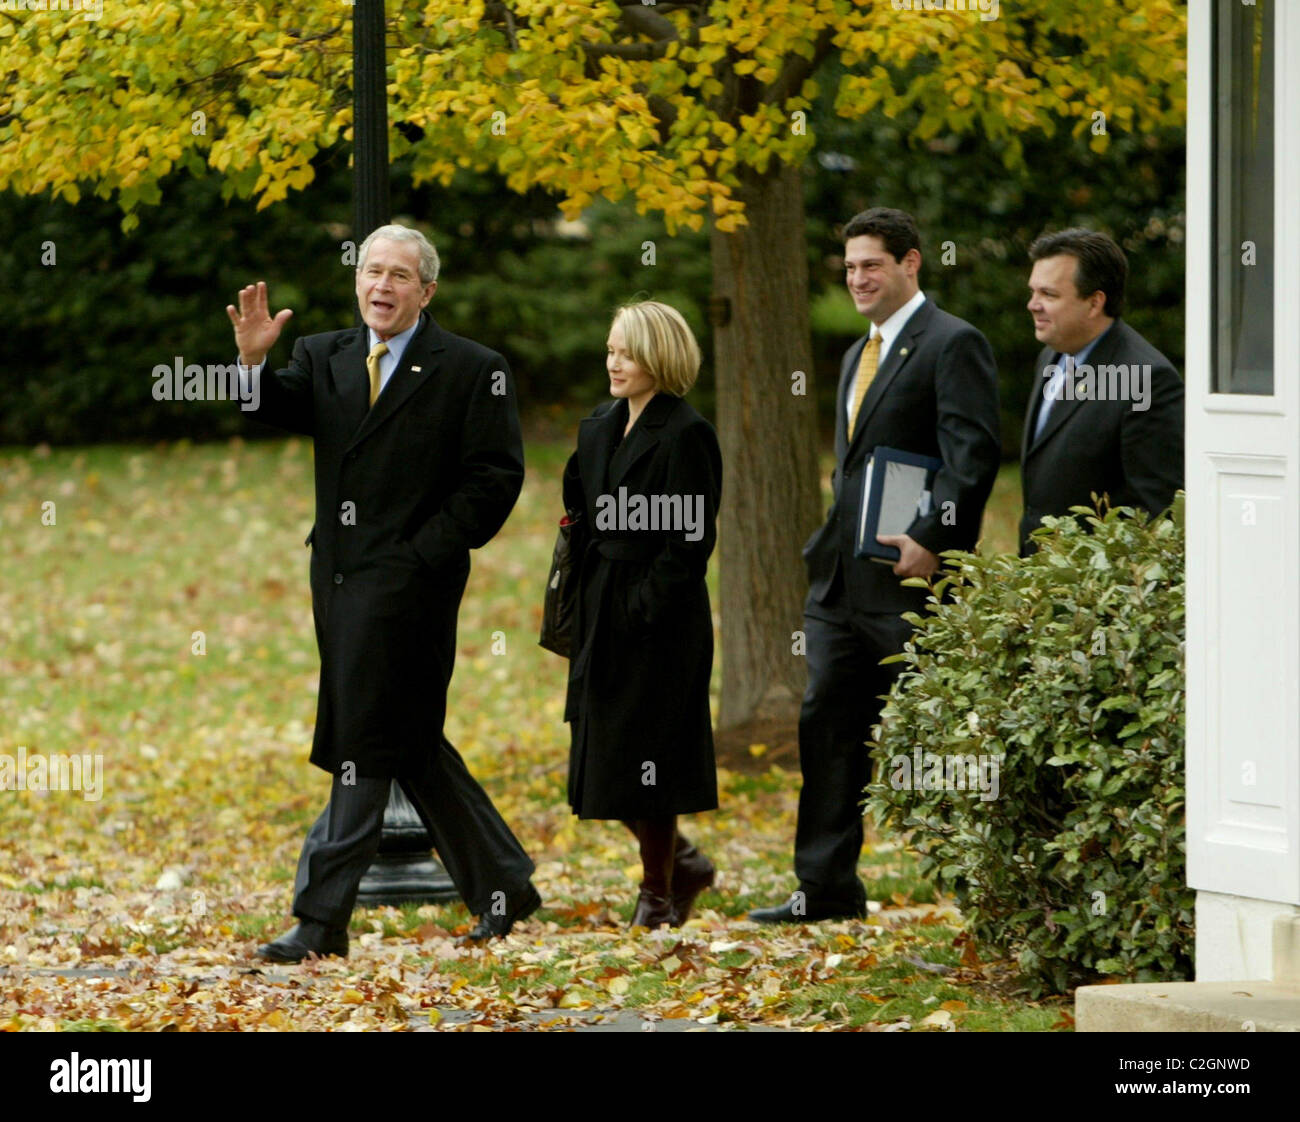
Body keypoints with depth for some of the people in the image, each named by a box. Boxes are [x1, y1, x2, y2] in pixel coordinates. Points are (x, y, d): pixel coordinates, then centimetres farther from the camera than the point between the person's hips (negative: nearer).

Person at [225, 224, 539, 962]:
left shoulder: (471, 371, -3)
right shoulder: (324, 357, 13)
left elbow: (495, 478, -7)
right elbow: (280, 410, -4)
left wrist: (423, 554, -12)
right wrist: (254, 360, -24)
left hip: (408, 577, -7)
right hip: (340, 572, 7)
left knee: (365, 744, -8)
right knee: (413, 743, 13)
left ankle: (322, 918, -8)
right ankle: (502, 885, 25)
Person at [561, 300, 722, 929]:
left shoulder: (685, 435, -12)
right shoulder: (598, 428, 13)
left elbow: (691, 540, -15)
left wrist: (644, 607, -17)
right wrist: (584, 604, 8)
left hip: (660, 620, -8)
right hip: (603, 616, 8)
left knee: (643, 755, -3)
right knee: (603, 752, 8)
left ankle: (658, 895, 10)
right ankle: (681, 863, 26)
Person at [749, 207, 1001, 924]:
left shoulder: (952, 345, -8)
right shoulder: (859, 355, 21)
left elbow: (973, 456, -18)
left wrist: (930, 541, -24)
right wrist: (831, 545, 14)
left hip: (910, 579, -9)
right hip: (842, 578, 9)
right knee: (827, 723, 4)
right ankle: (826, 889, 7)